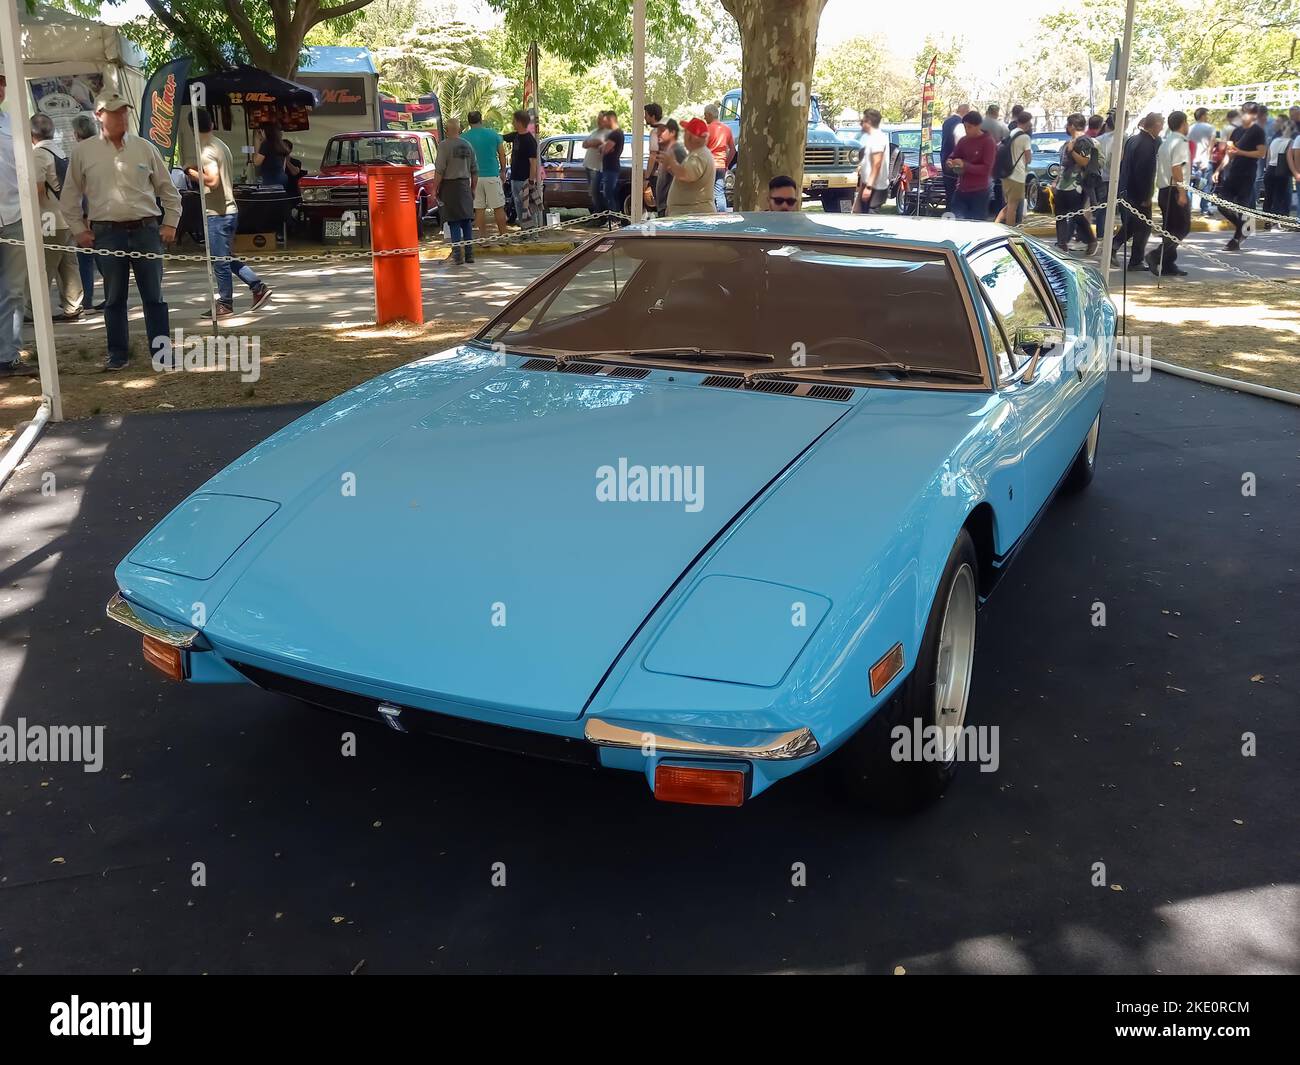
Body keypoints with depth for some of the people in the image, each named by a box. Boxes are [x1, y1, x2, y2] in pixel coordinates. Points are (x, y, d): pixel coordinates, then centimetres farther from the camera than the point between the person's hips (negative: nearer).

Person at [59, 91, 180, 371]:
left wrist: (170, 223, 5)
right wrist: (78, 229, 6)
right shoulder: (83, 151, 4)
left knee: (153, 295, 2)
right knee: (114, 298, 5)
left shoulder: (144, 147, 6)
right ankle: (118, 354, 13)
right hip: (107, 233, 0)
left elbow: (168, 189, 12)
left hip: (146, 230, 0)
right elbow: (70, 195, 12)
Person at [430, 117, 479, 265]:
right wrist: (474, 189, 21)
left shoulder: (444, 145, -9)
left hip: (450, 186, -5)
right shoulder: (468, 145, 8)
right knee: (467, 221, 10)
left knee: (454, 222, -3)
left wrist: (434, 189, -6)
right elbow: (475, 170, 13)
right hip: (465, 186, 5)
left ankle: (457, 255, -6)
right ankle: (469, 254, 10)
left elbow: (439, 171, -13)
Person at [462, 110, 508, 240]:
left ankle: (483, 238, 6)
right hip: (492, 176, -1)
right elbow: (502, 155, 5)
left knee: (479, 209, 6)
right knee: (498, 208, 6)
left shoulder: (463, 137, 0)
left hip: (474, 177, 1)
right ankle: (503, 235, 8)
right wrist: (502, 171, 18)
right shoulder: (493, 134, -1)